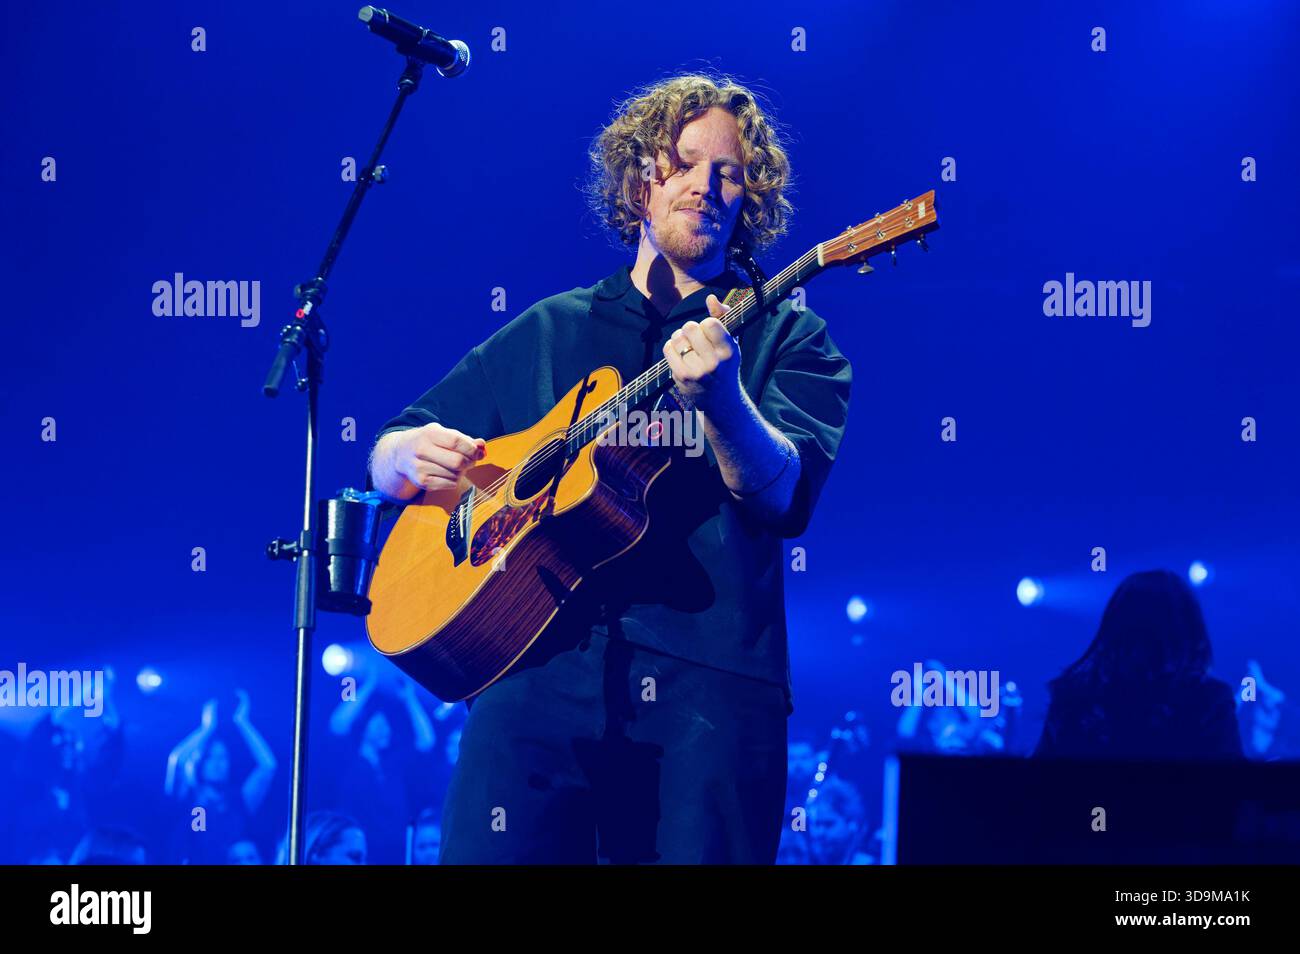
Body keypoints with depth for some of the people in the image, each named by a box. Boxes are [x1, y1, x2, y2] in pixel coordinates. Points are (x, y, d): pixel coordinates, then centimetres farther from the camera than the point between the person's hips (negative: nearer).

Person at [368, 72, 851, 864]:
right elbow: (386, 457, 21)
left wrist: (723, 404, -28)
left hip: (704, 686, -2)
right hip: (540, 670, 2)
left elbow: (784, 499, -8)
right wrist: (414, 456, -3)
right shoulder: (550, 332, 18)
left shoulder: (785, 339, 10)